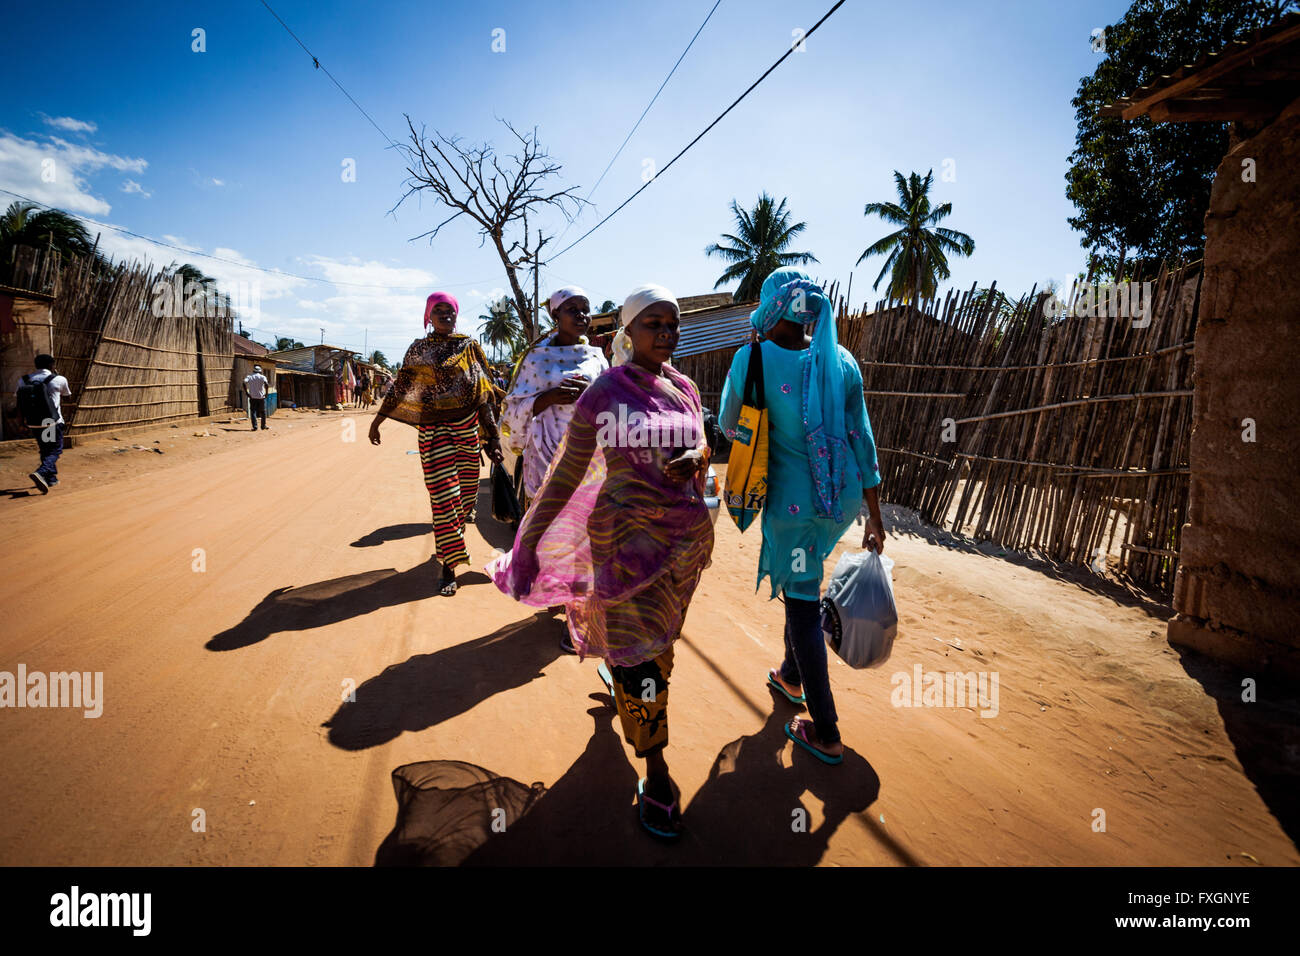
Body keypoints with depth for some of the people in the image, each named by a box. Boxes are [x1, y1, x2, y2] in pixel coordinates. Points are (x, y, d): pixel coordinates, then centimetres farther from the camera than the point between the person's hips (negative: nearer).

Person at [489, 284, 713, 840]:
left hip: (687, 532, 6)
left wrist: (693, 459, -9)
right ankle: (655, 774, 10)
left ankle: (616, 671, 53)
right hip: (628, 533, -5)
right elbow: (566, 473, -6)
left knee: (659, 635, 19)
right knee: (639, 649, -3)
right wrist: (527, 544, -6)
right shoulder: (603, 393, -8)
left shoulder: (684, 390, 6)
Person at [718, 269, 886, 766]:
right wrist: (874, 518, 10)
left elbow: (728, 425, 4)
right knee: (801, 587, 27)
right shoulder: (841, 361, 1)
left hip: (794, 501, -5)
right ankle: (792, 676, 48)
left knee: (803, 605, 6)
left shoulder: (753, 359, -10)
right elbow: (861, 439, 3)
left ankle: (825, 735, 16)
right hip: (844, 497, 6)